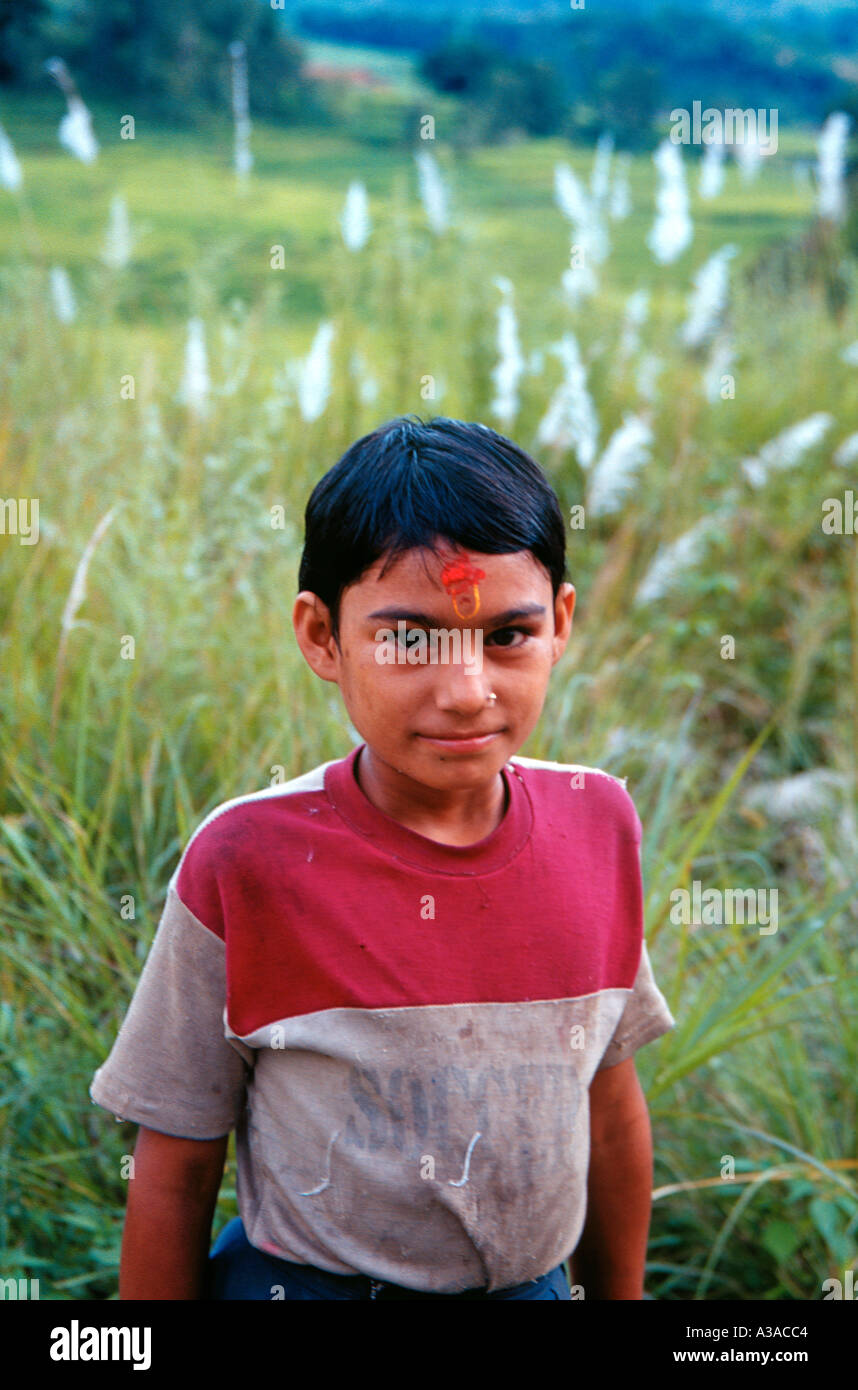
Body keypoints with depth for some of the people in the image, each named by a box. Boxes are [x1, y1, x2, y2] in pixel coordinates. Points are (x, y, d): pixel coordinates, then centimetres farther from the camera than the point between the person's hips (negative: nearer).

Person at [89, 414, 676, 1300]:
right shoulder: (247, 862, -19)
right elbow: (173, 1172, -9)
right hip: (309, 1279, -3)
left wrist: (621, 1295, 11)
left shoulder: (599, 823, -8)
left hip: (539, 1282, 4)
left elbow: (612, 1108, 4)